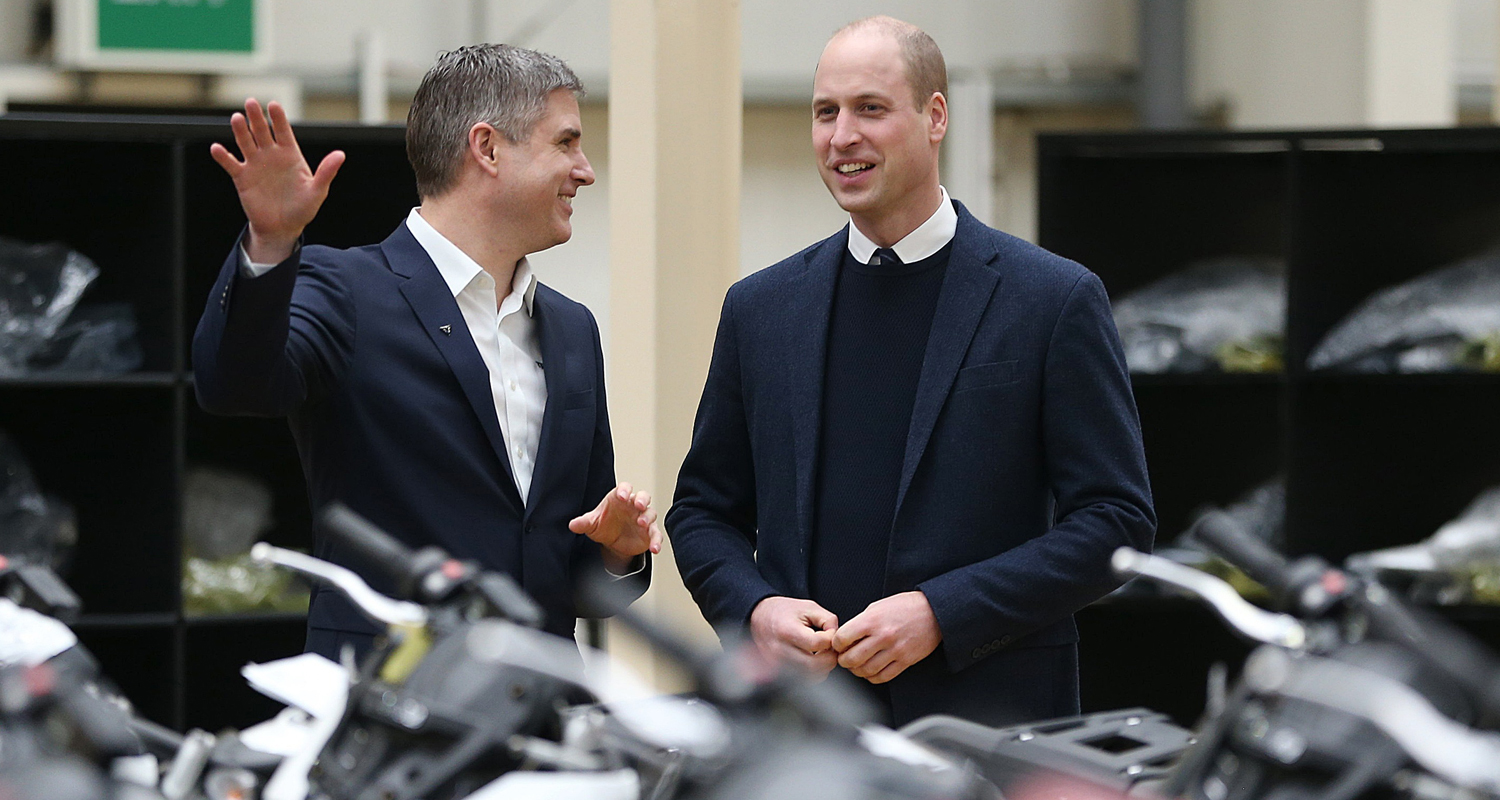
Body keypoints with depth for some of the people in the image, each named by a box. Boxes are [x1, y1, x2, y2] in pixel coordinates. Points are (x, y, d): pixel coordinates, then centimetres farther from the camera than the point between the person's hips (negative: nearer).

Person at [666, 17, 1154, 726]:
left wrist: (941, 614, -14)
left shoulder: (1055, 300, -1)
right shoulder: (761, 308, 12)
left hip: (987, 721, -3)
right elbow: (703, 509, 18)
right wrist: (753, 609, -4)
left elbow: (1117, 520, -4)